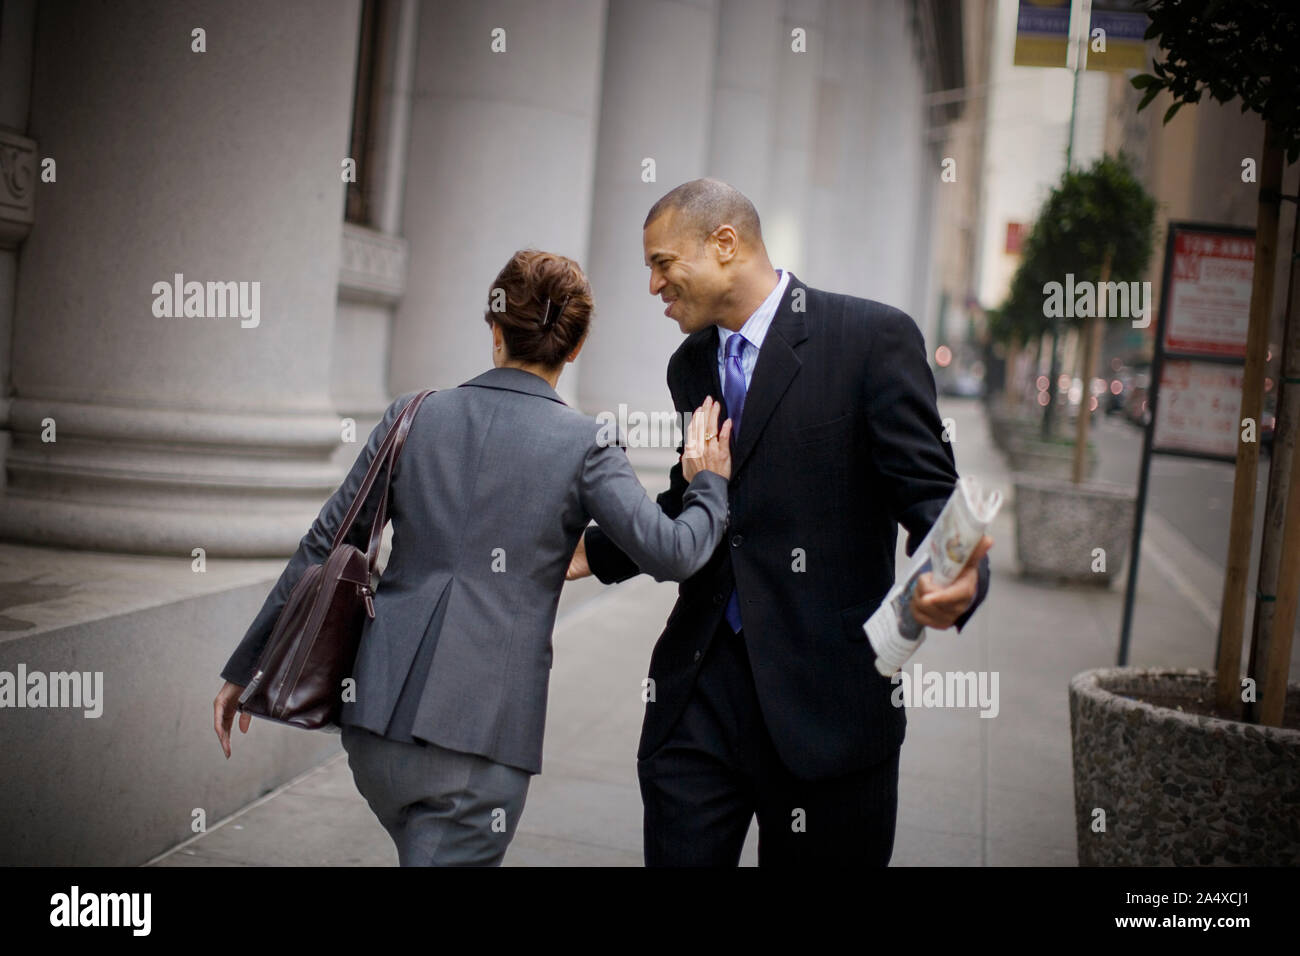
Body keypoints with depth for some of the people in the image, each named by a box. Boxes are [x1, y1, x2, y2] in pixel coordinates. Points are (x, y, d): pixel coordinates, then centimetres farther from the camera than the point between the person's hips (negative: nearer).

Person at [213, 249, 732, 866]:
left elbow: (322, 549, 8)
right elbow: (670, 554, -12)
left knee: (429, 847, 28)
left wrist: (247, 668, 16)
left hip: (374, 708, 5)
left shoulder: (414, 417, 6)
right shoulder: (584, 445, -3)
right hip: (477, 731, -4)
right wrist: (709, 486, 9)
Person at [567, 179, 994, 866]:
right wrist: (596, 551, 13)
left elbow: (928, 492, -11)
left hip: (824, 693, -5)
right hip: (700, 681, 5)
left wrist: (961, 577, -30)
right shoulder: (690, 363, 14)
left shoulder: (873, 337, -7)